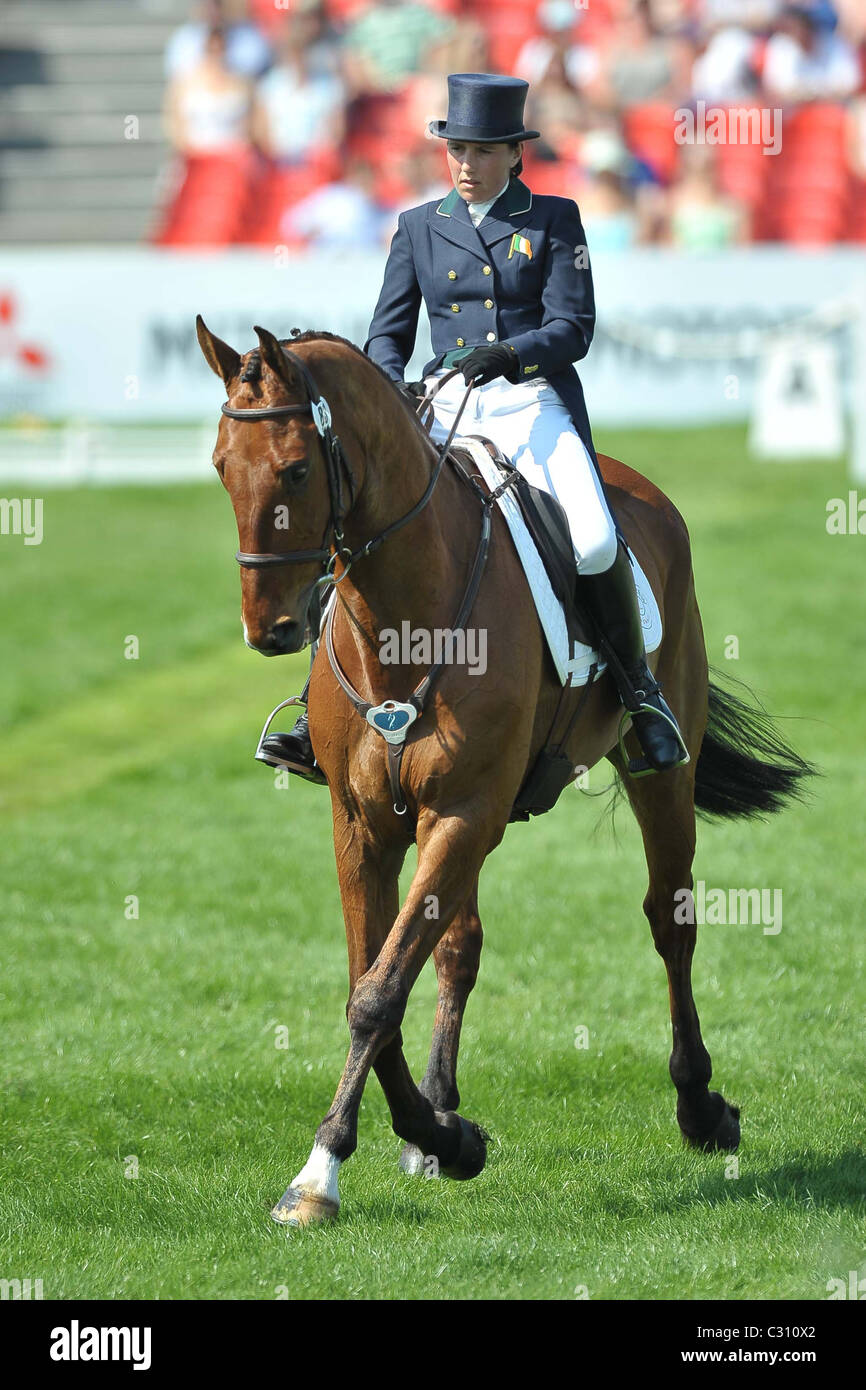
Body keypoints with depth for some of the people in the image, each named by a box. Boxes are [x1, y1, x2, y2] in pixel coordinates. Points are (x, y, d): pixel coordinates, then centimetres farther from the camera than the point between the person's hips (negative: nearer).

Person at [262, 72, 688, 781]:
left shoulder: (554, 221, 6)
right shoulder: (419, 228, 14)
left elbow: (573, 328, -2)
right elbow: (389, 333, 12)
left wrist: (509, 354, -22)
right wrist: (390, 387, -11)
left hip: (535, 405, -3)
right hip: (444, 410, 3)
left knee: (596, 546, -27)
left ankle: (640, 688, -5)